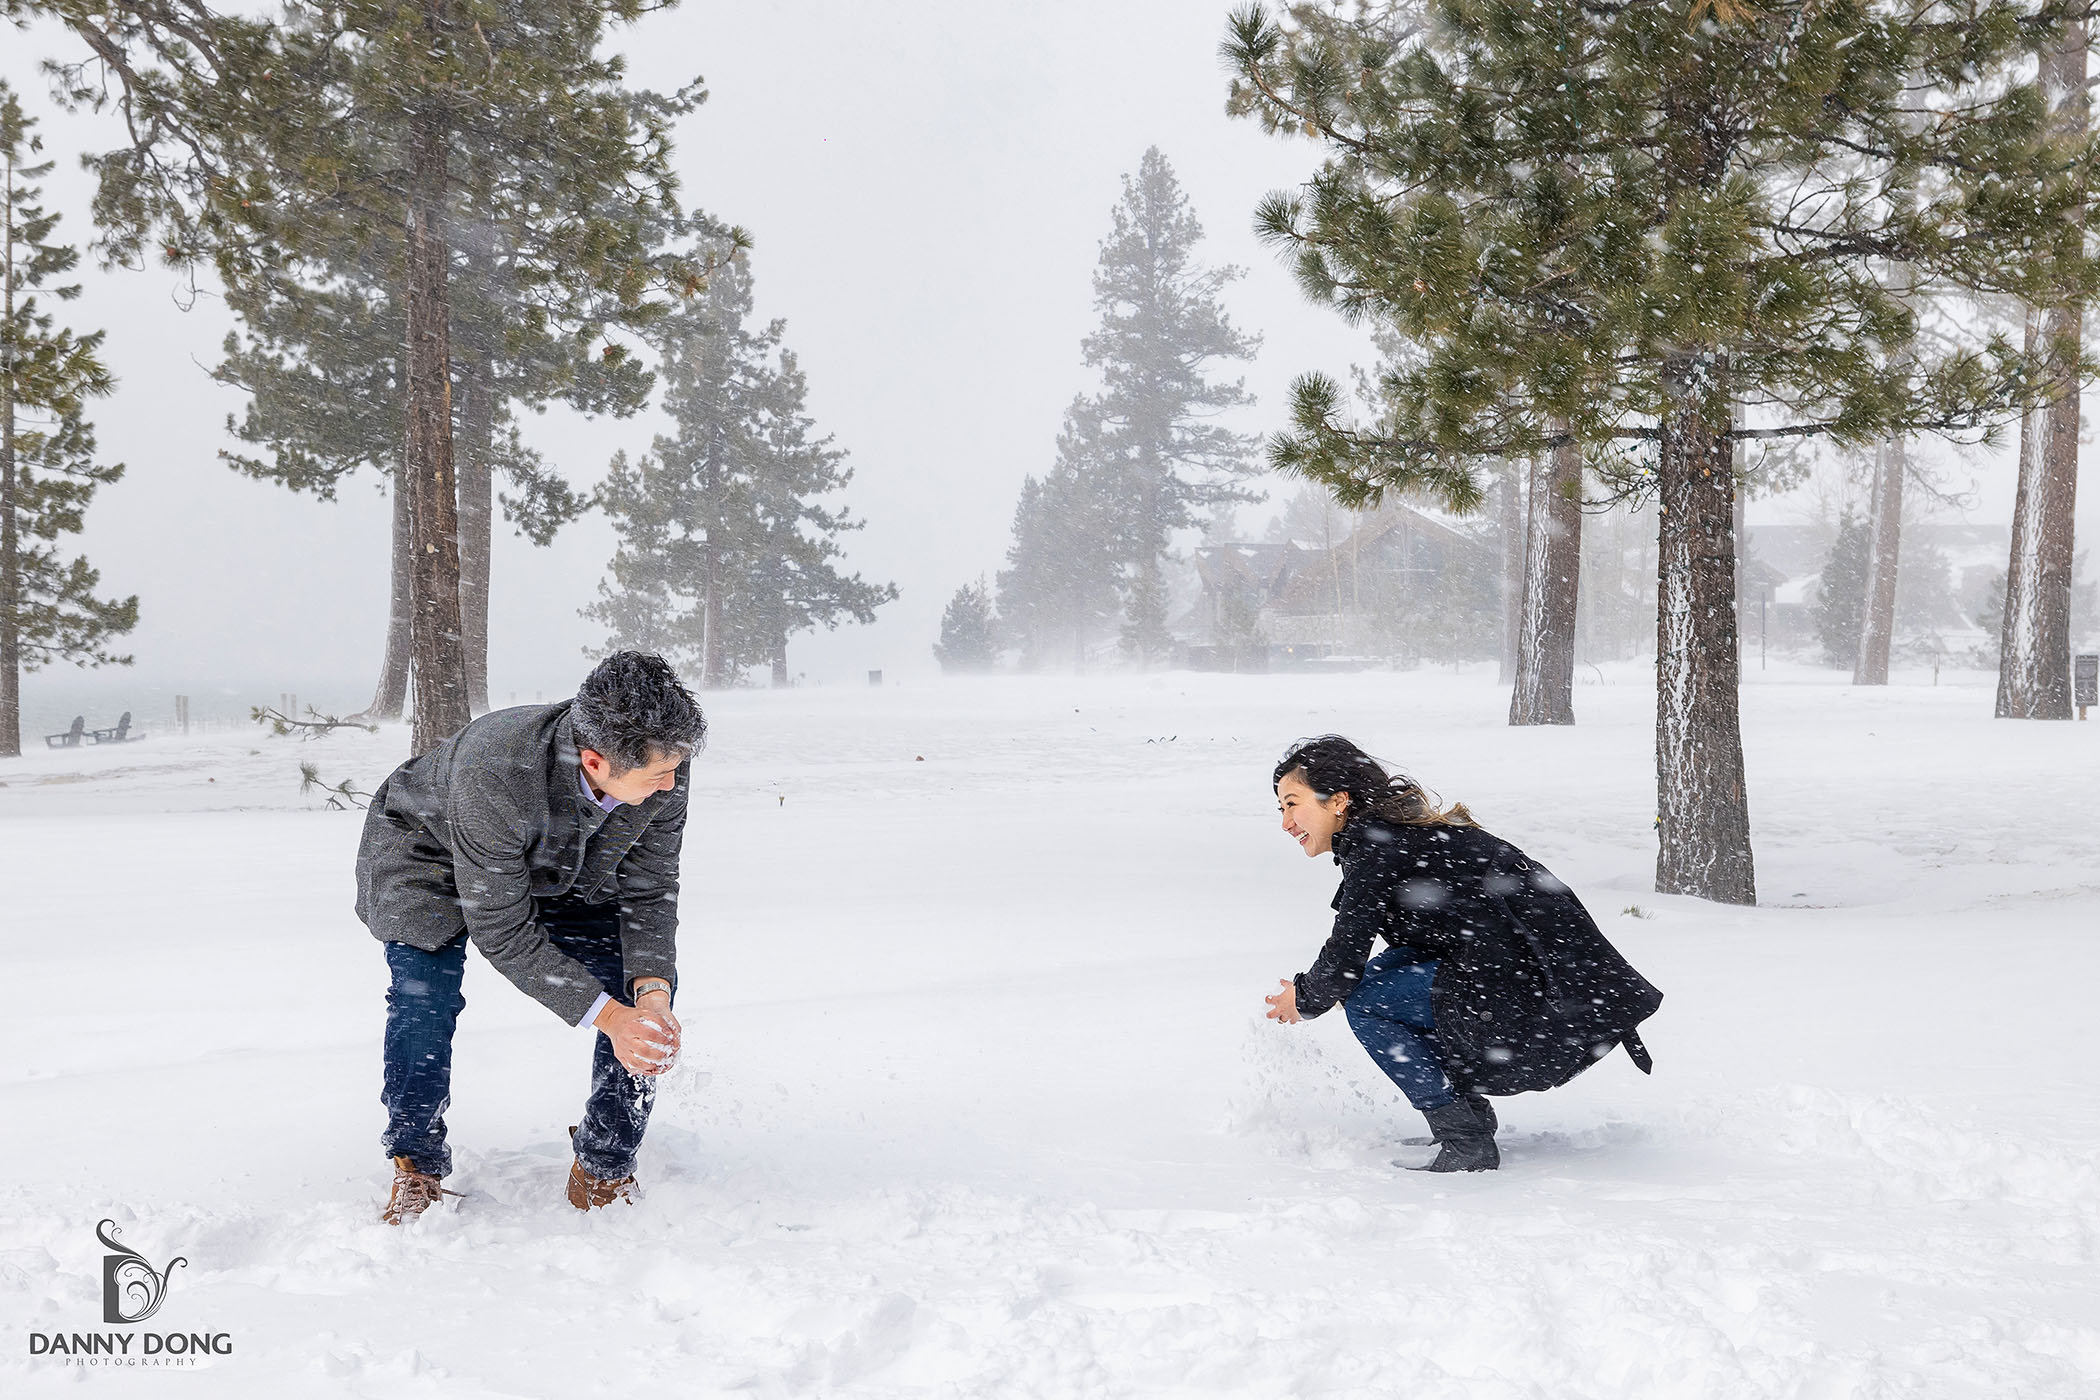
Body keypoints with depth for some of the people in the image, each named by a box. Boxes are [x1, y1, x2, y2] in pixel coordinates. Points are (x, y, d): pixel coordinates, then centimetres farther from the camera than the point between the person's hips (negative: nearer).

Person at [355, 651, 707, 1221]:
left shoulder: (664, 765, -31)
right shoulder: (494, 774, -45)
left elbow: (649, 893, -18)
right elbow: (501, 932, -36)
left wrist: (652, 992, -35)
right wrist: (607, 1016, -40)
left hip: (566, 870, 4)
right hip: (428, 850, -4)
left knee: (649, 985, -11)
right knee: (425, 995, -26)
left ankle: (603, 1172, 4)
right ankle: (417, 1170, -3)